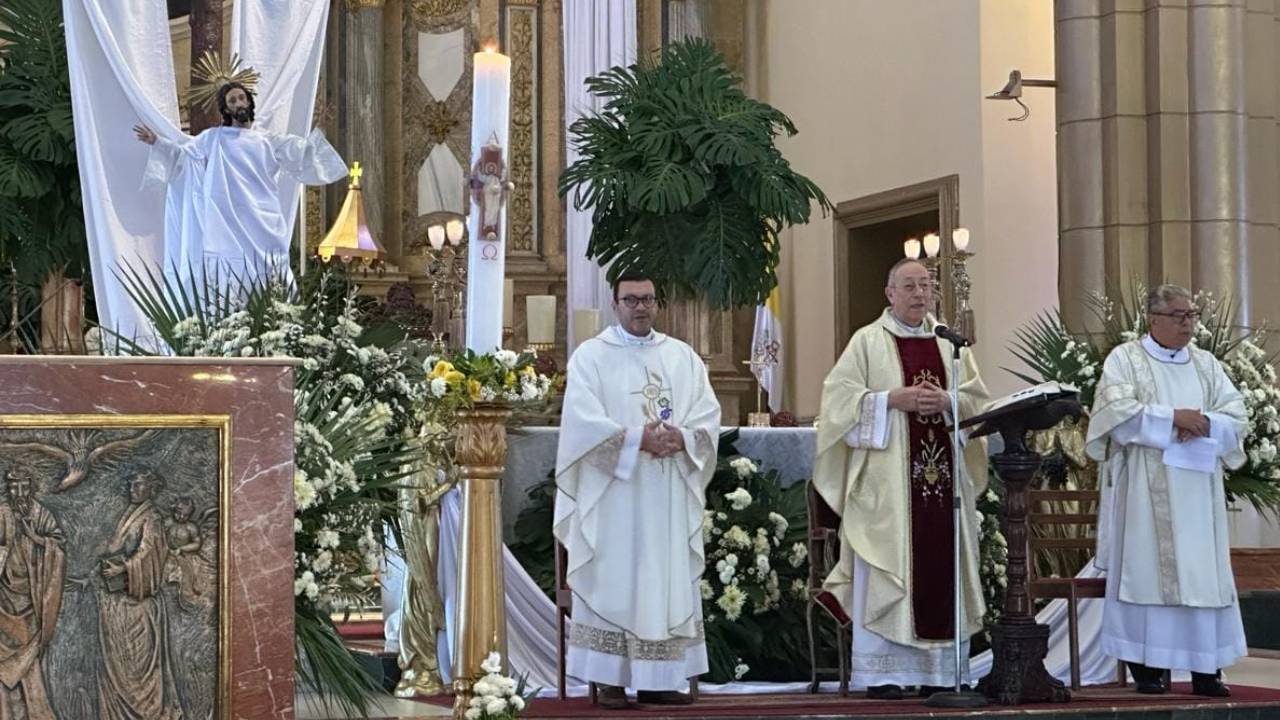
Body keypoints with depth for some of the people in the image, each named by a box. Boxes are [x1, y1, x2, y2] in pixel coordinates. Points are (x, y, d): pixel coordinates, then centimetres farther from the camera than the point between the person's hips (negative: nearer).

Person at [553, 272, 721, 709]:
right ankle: (611, 680, -3)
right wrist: (638, 439, -19)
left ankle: (657, 678, 7)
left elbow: (709, 415, 6)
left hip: (669, 495, 4)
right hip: (613, 491, -4)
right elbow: (583, 421, -11)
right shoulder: (591, 356, 1)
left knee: (669, 582, 3)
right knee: (612, 583, -4)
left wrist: (682, 438, -14)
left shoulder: (683, 356, 13)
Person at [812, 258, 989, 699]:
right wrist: (893, 399, -14)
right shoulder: (867, 342, 4)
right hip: (887, 477, -4)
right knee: (886, 570, -6)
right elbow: (840, 397, -4)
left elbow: (979, 401, 11)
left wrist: (947, 401, -9)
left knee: (940, 567, 2)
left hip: (944, 473, 4)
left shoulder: (949, 343, 15)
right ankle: (881, 672, -3)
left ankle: (939, 670, 7)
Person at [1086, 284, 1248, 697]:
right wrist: (1173, 417, -17)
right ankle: (1146, 665, -3)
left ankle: (1206, 668, 3)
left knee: (1203, 576, 1)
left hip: (1197, 493, 4)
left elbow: (1237, 418, 7)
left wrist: (1203, 425, -13)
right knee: (1146, 570, -5)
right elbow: (1117, 412, -13)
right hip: (1145, 492, -4)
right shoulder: (1125, 360, 2)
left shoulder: (1208, 365, 15)